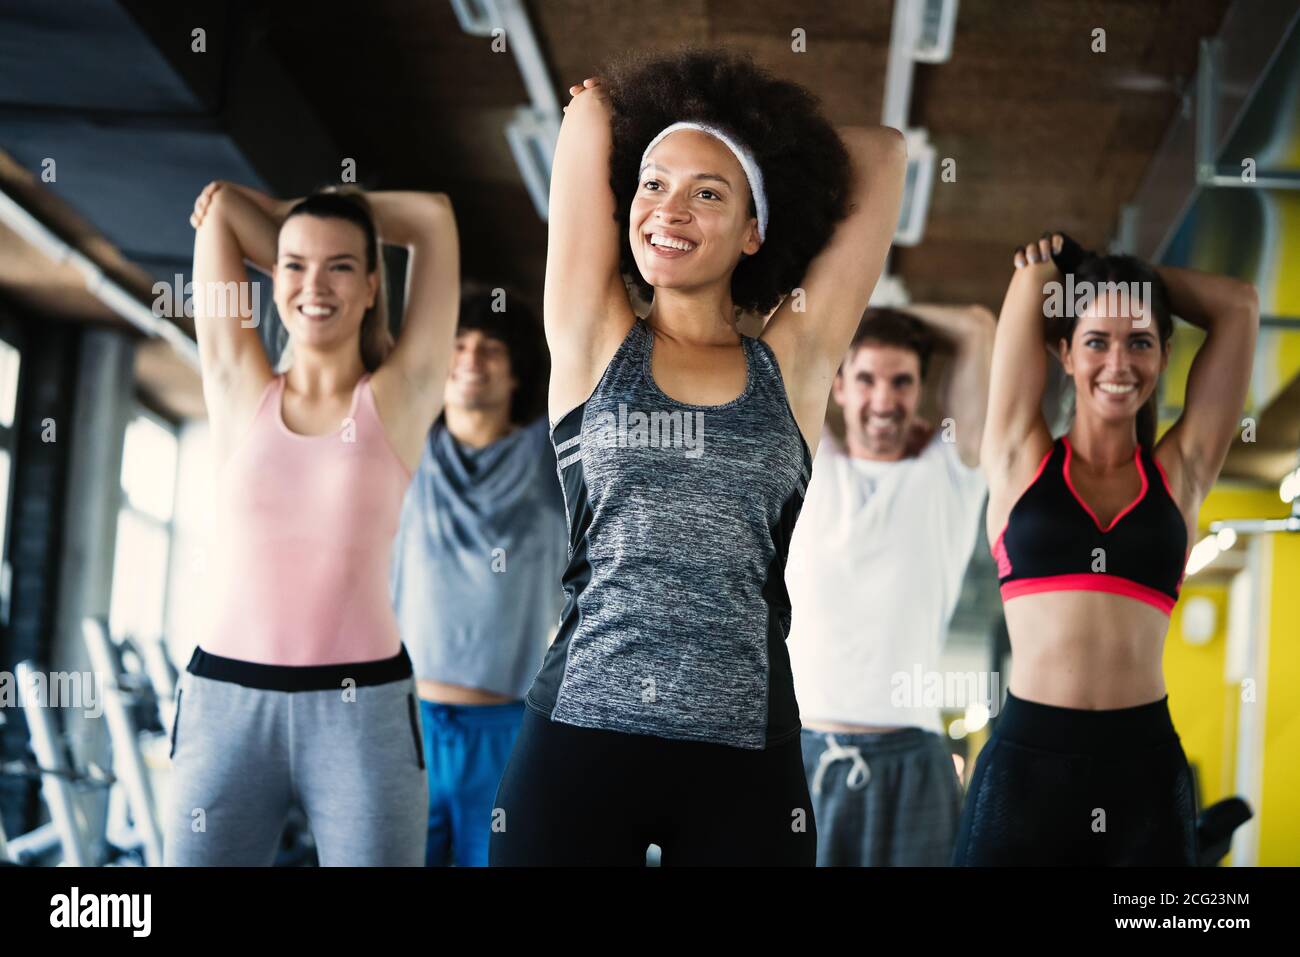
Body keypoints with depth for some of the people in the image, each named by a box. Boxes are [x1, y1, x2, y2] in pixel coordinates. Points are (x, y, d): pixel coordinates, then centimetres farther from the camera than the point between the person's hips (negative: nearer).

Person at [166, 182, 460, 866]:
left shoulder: (399, 398, 6)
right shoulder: (238, 390, 10)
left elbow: (432, 215, 9)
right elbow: (220, 206, 13)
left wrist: (310, 207, 19)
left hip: (362, 709, -1)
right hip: (225, 702, 2)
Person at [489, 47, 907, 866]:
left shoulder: (792, 364, 8)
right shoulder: (594, 341, 6)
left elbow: (882, 156, 14)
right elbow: (591, 110, 8)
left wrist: (773, 140, 24)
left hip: (744, 762, 1)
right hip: (577, 741, -1)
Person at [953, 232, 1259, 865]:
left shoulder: (1180, 472, 9)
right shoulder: (1019, 457, 5)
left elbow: (1238, 306, 13)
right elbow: (1035, 274, 8)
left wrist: (1138, 278, 19)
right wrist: (1056, 268, 25)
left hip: (1145, 768, 1)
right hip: (1026, 763, -1)